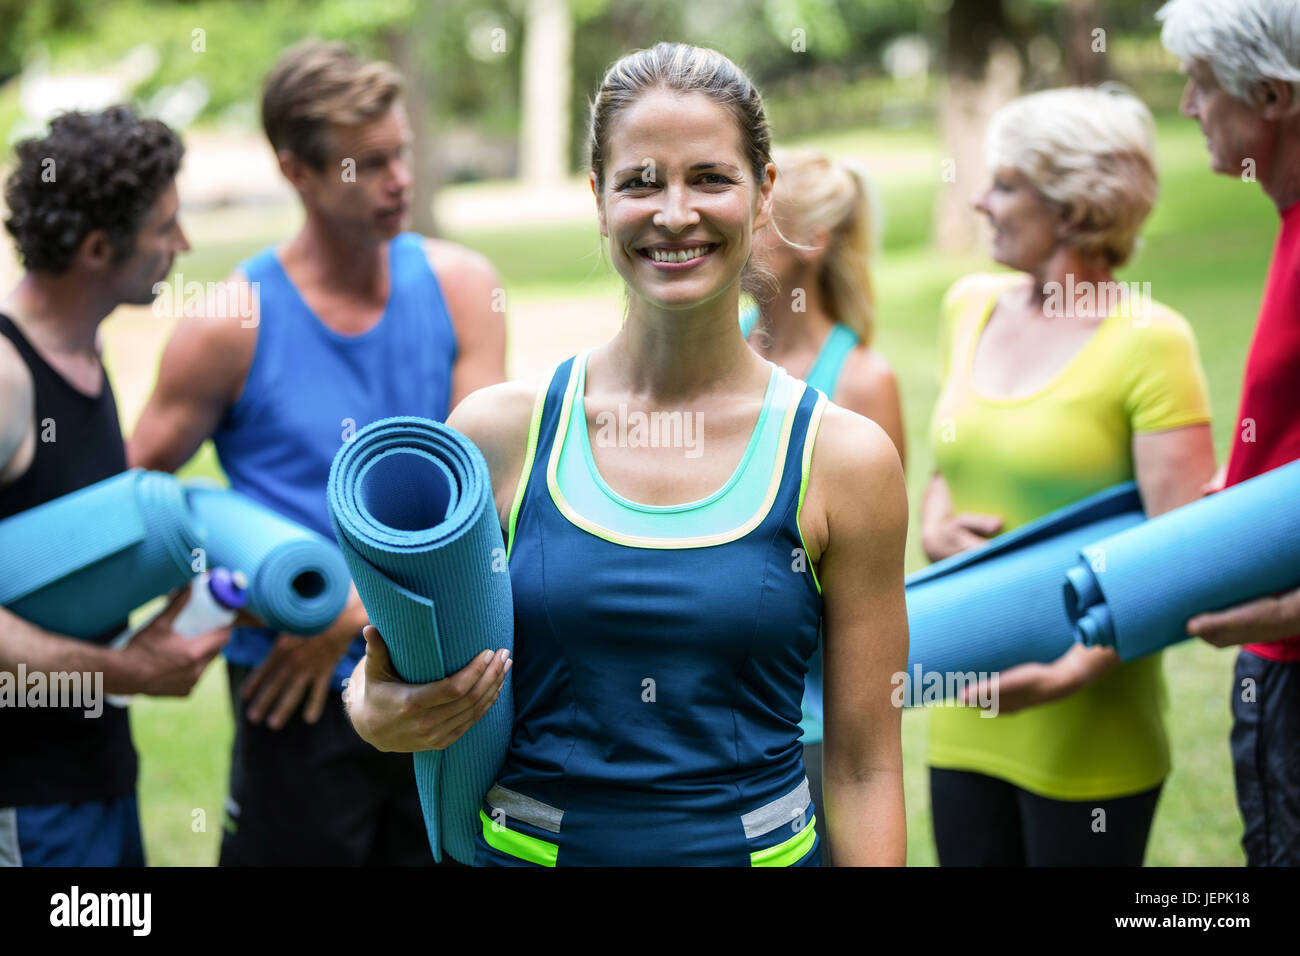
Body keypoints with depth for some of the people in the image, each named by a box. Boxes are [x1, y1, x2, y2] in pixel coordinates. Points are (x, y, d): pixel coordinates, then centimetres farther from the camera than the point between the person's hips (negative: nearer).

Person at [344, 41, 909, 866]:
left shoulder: (845, 458, -8)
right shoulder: (499, 431, -6)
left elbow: (865, 767, -4)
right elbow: (399, 666, 3)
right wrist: (378, 715, -17)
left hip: (759, 845, 0)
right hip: (525, 845, 1)